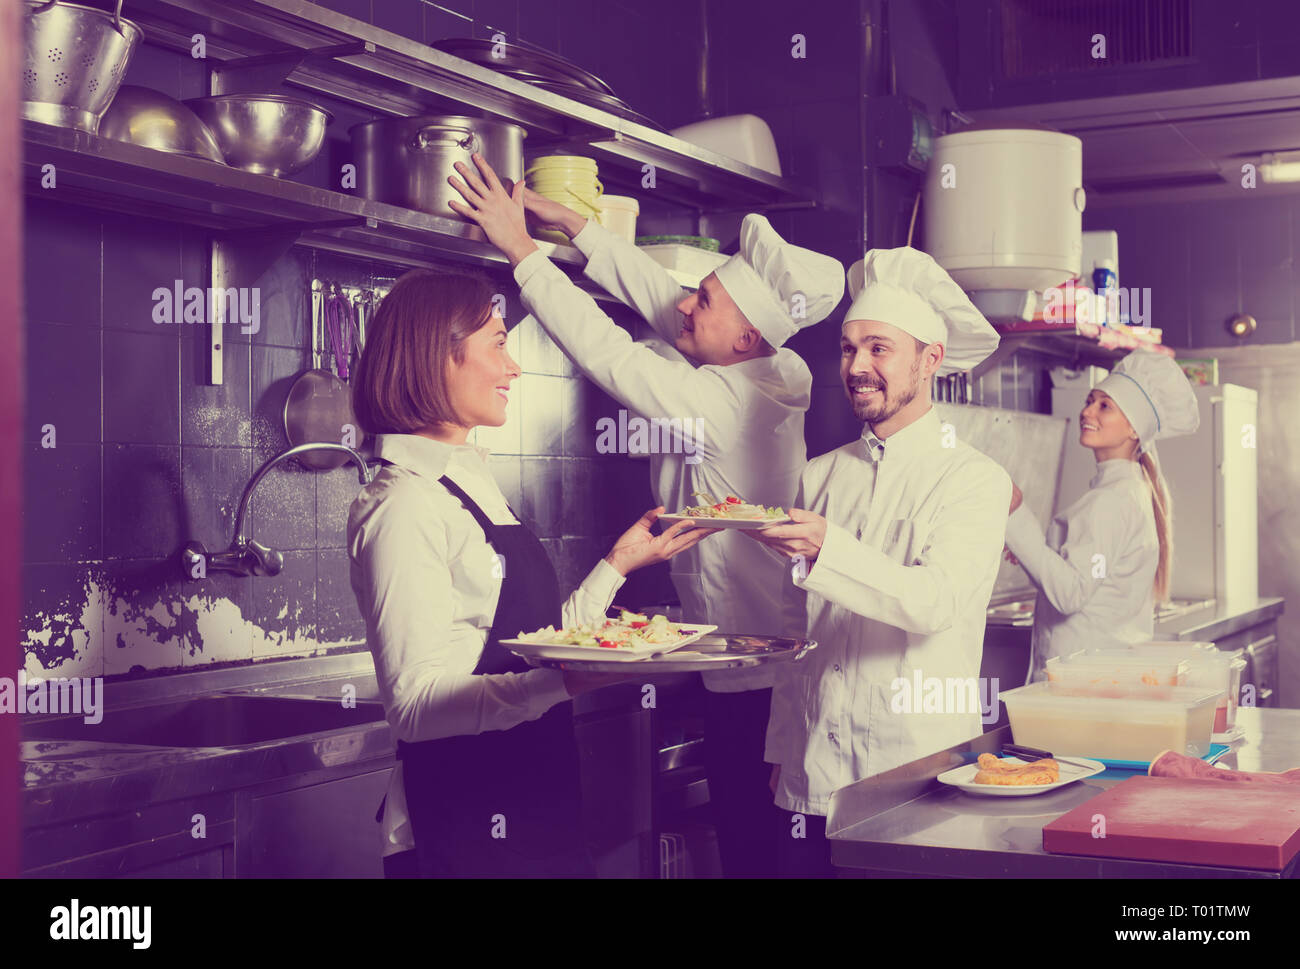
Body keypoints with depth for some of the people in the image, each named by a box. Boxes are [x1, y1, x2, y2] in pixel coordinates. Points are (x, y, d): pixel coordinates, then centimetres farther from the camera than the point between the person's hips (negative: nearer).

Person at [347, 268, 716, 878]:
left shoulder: (471, 483, 13)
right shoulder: (403, 506, -16)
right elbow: (415, 704, -23)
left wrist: (617, 565, 13)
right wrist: (562, 682, -33)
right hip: (464, 825, -9)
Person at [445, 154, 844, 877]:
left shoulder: (726, 402, -21)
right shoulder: (766, 378, 4)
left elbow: (610, 354, -17)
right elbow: (663, 302, 11)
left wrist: (521, 249, -11)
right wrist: (576, 226, 11)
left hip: (754, 682, -9)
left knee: (752, 844, 3)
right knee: (749, 840, 17)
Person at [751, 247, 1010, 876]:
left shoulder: (974, 479, -5)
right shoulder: (819, 477, 10)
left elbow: (938, 600, -21)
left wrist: (827, 550, -33)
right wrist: (781, 750, 11)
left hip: (921, 768, -4)